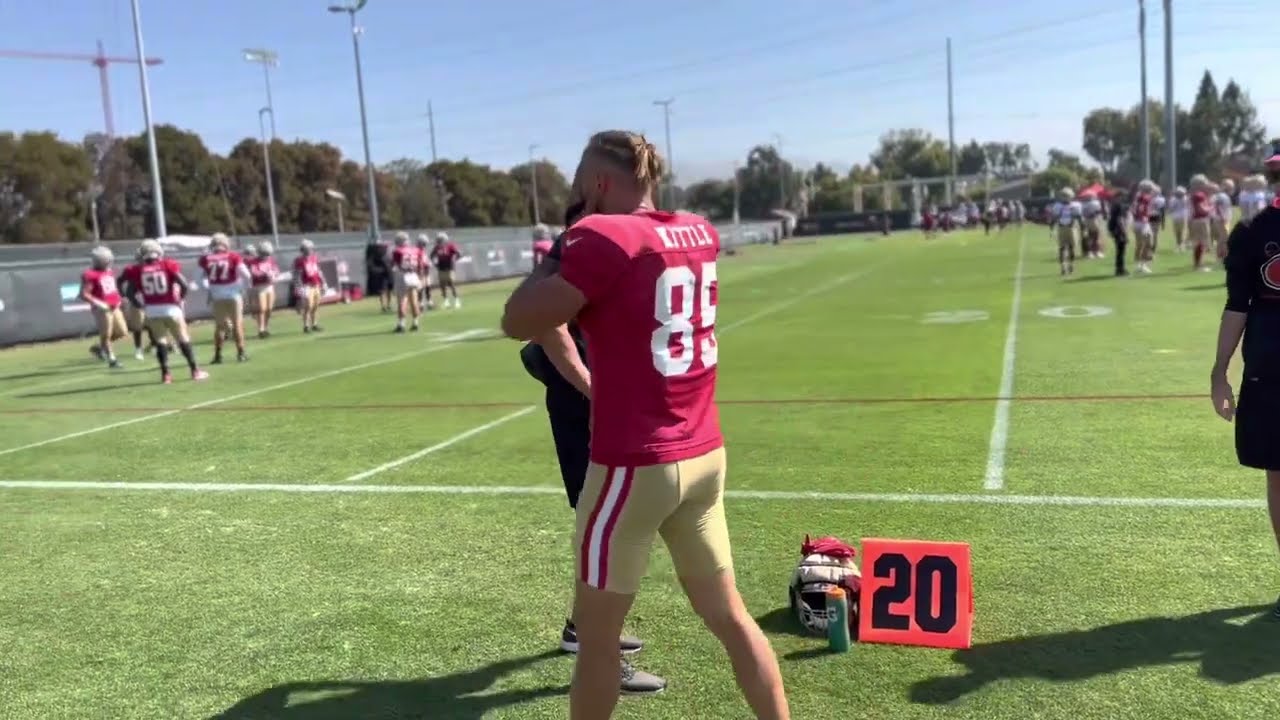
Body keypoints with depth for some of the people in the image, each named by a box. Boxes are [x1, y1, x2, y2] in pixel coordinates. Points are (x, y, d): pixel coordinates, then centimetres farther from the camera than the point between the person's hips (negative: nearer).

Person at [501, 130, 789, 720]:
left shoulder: (604, 237, -14)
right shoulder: (699, 233, 8)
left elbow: (518, 323, -14)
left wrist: (560, 250, -3)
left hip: (634, 466, -7)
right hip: (704, 456, 7)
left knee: (597, 633, 10)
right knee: (728, 613, 18)